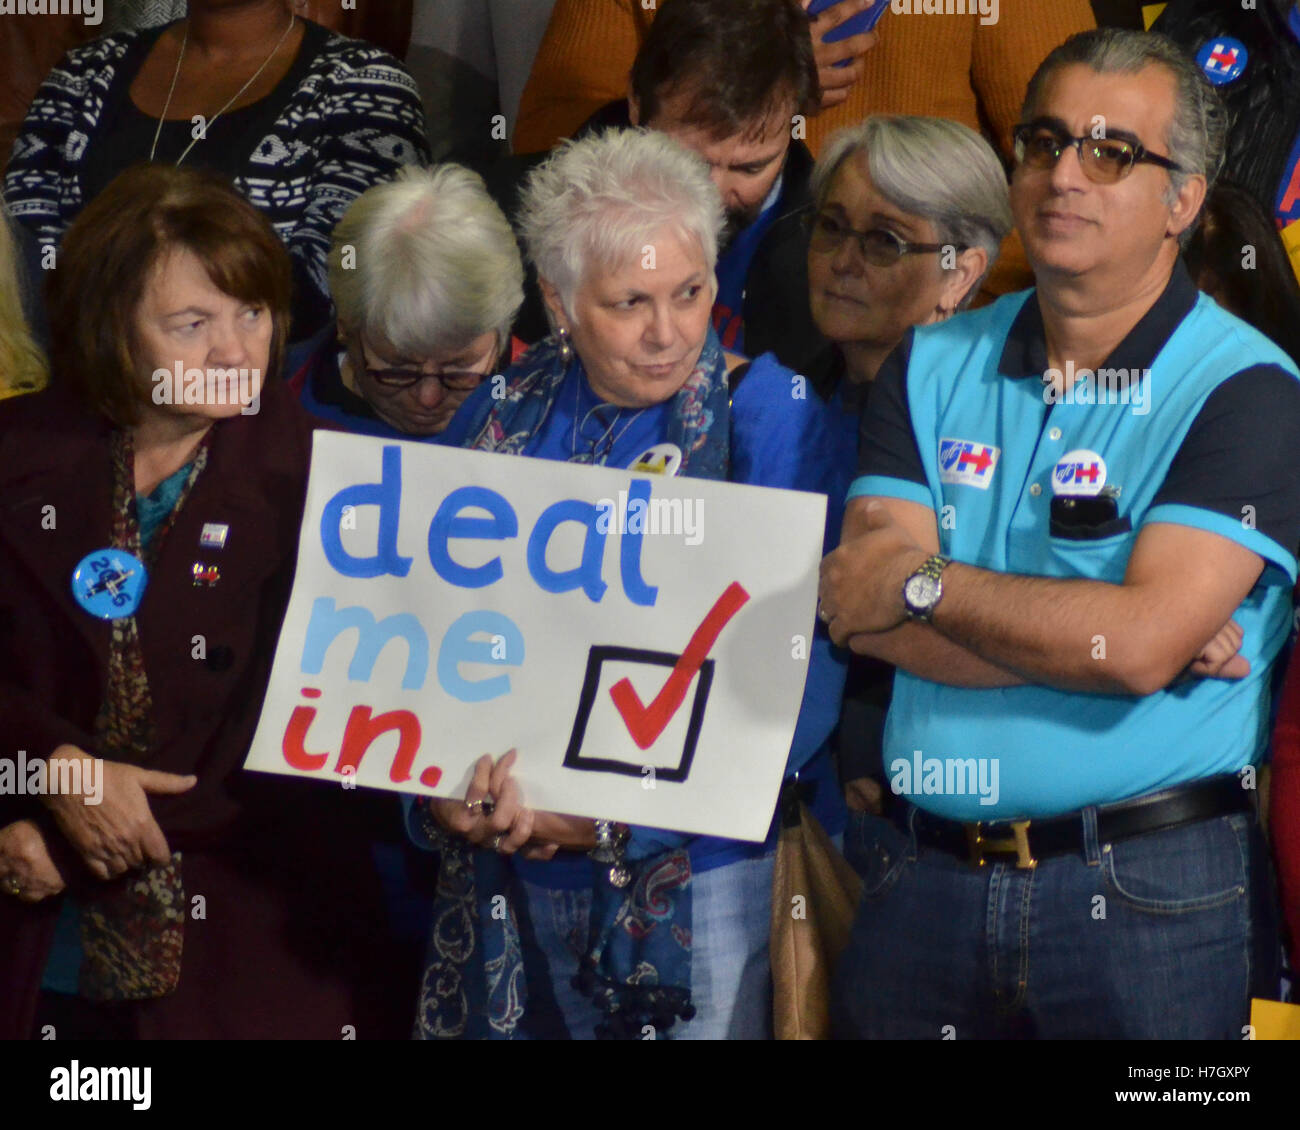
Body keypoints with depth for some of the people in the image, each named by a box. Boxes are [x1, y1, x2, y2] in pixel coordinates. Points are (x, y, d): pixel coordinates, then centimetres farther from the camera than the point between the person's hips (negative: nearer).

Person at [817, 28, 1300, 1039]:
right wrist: (1142, 639, -14)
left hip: (1150, 900, -4)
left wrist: (921, 584, -8)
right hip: (924, 876, 4)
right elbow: (863, 615, -5)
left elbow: (1139, 643, -19)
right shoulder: (935, 365, 9)